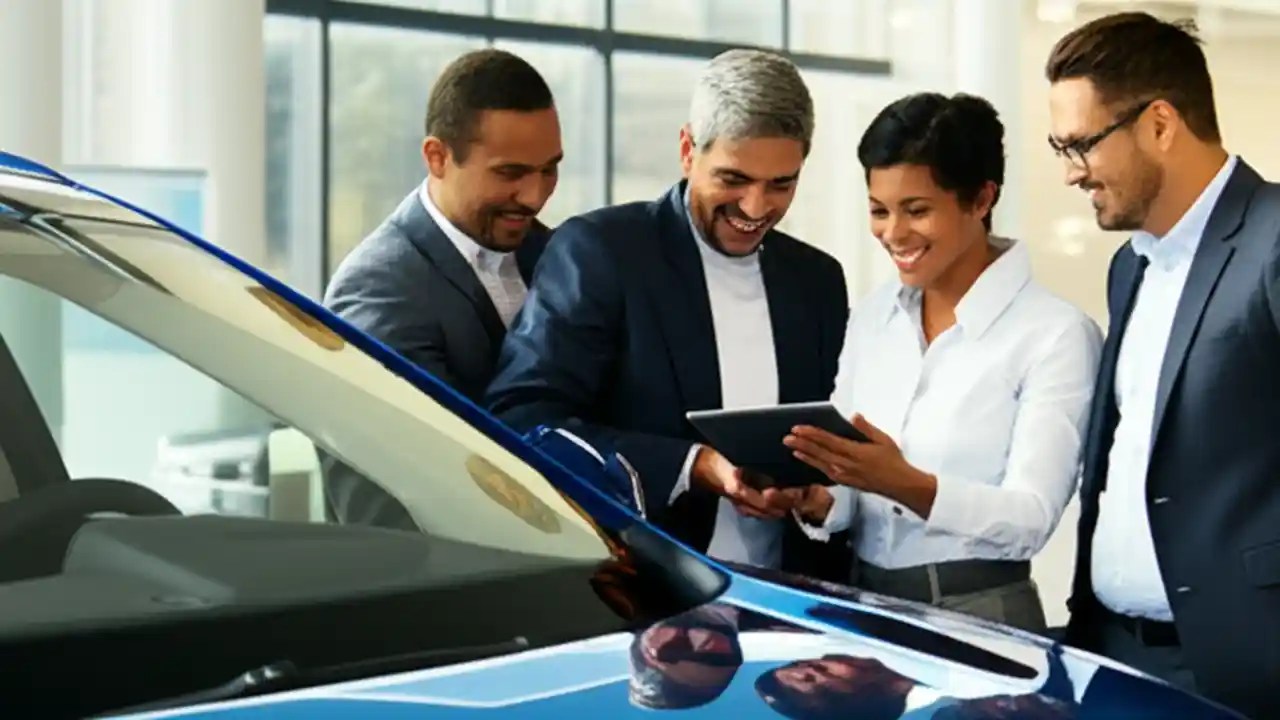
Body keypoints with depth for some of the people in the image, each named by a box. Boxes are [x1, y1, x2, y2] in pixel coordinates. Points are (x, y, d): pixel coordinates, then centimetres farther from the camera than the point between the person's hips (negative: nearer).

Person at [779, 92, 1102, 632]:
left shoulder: (1056, 334, -11)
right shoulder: (872, 316, 7)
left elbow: (1030, 519, -17)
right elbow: (847, 477, 9)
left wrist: (905, 485, -30)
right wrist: (816, 500, -12)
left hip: (979, 617, -5)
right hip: (863, 604, 5)